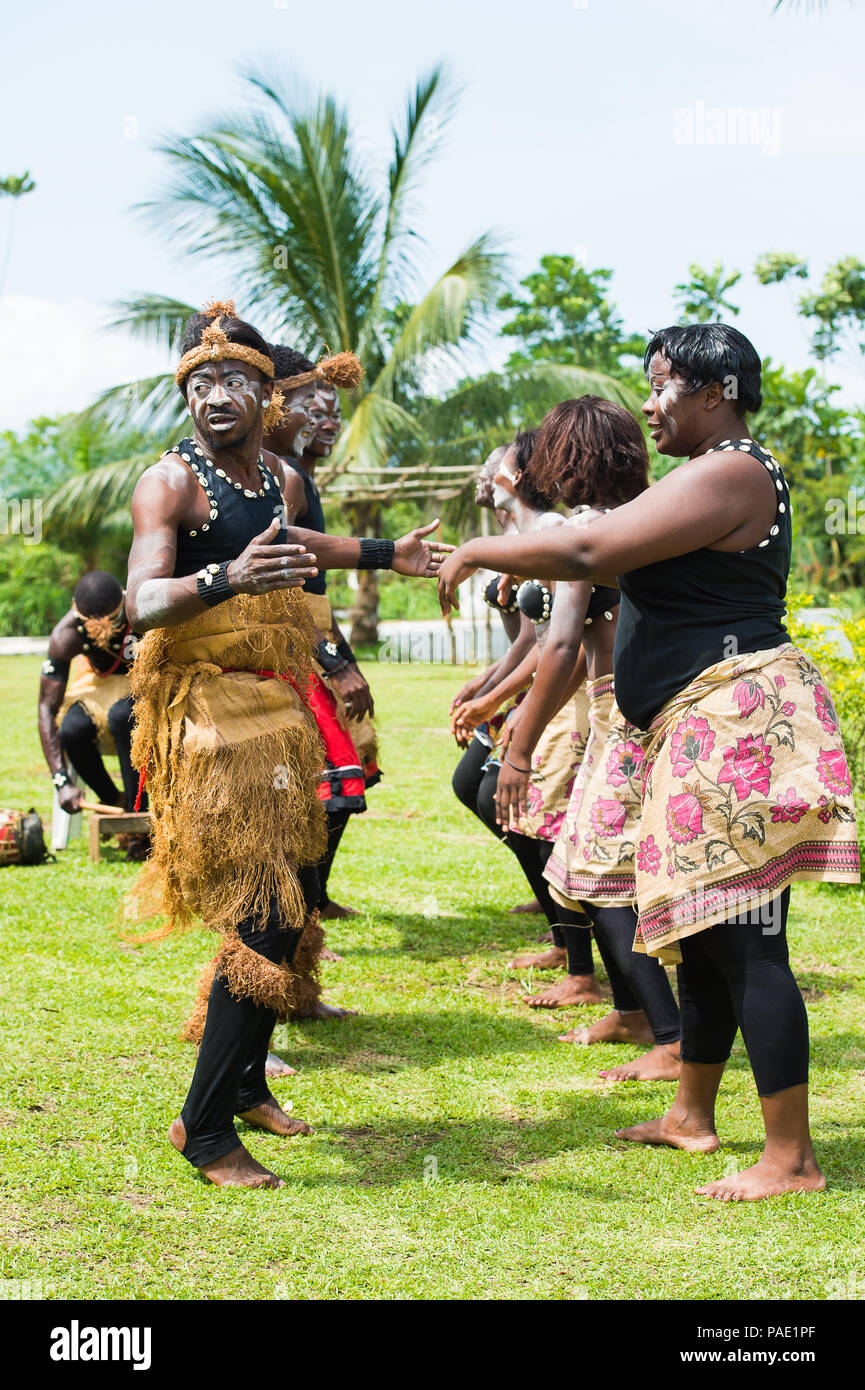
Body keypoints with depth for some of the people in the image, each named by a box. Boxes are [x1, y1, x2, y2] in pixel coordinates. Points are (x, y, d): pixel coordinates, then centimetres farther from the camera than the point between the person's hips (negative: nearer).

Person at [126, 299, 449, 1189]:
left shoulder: (271, 471, 12)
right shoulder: (170, 481, -12)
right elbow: (143, 602, -25)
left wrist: (382, 555, 40)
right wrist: (225, 579, -43)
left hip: (276, 706, 8)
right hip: (212, 713, -8)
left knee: (290, 903, 14)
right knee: (260, 920, -13)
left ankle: (245, 1085, 30)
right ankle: (203, 1129, -4)